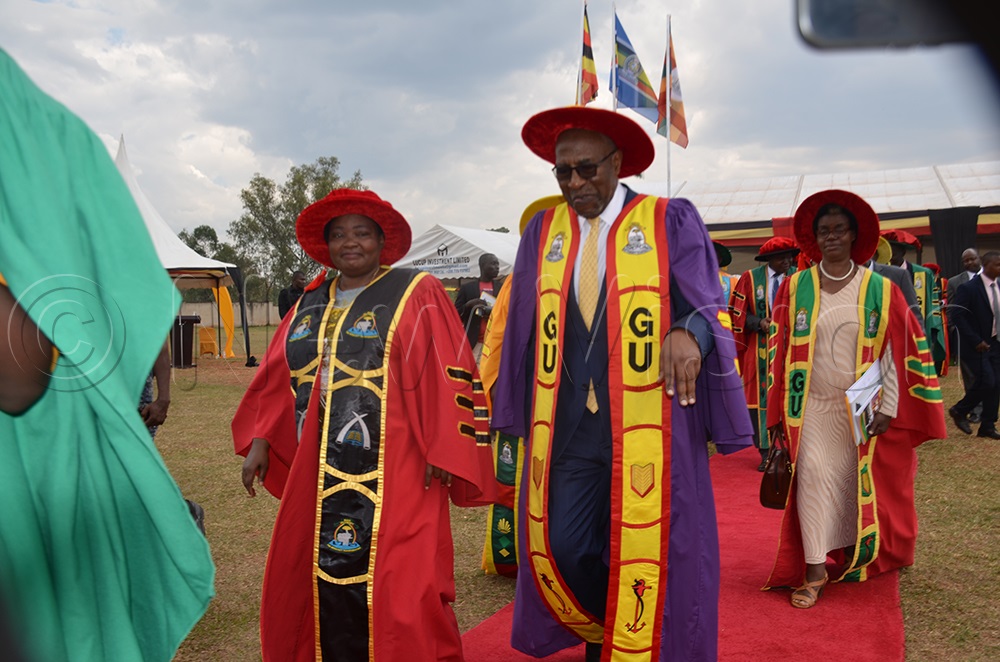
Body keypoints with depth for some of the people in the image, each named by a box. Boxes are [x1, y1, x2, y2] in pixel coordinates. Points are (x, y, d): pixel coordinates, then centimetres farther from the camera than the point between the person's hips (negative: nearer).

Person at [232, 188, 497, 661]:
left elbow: (448, 376, -8)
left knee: (396, 585, -5)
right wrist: (258, 440, 9)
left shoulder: (416, 295, -1)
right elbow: (275, 380, 17)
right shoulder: (309, 306, 15)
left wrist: (441, 454, -13)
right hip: (318, 473, 6)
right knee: (315, 575, 12)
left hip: (394, 473, -5)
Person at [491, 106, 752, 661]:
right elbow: (524, 329, 14)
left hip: (648, 428, -3)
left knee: (644, 554, 2)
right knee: (560, 546, 6)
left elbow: (708, 307, -4)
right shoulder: (542, 232, 10)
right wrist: (521, 415, 13)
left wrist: (689, 332, -28)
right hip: (565, 427, 3)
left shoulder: (671, 222, 1)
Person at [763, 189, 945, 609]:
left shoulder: (879, 289, 0)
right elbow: (781, 351, 3)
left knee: (855, 480, 8)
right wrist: (779, 411, 0)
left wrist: (888, 408, -6)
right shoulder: (795, 288, 2)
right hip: (812, 406, 0)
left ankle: (852, 555, 30)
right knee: (814, 475, -8)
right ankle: (814, 570, -1)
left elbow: (898, 350, 1)